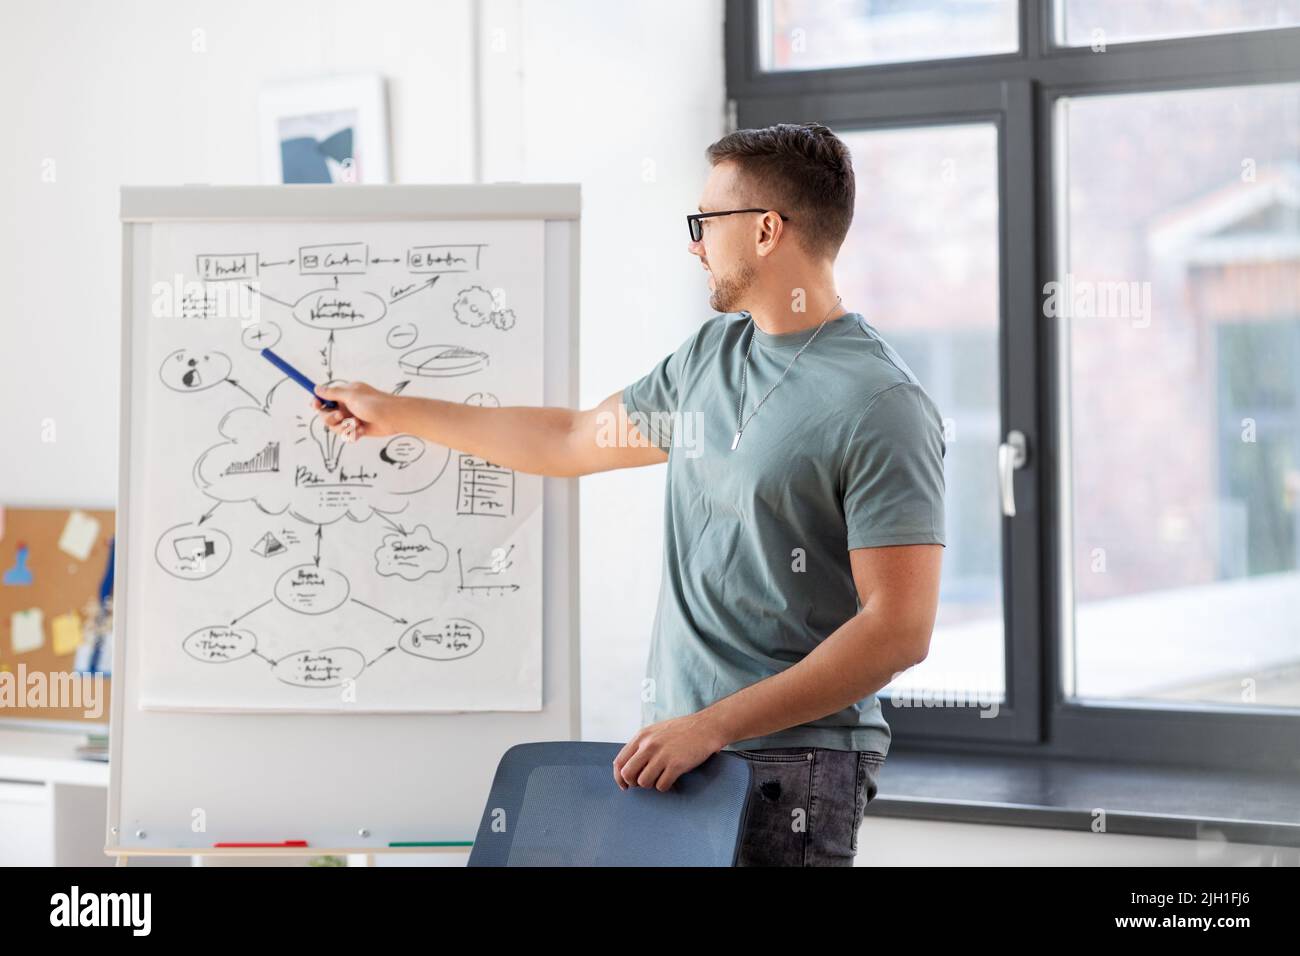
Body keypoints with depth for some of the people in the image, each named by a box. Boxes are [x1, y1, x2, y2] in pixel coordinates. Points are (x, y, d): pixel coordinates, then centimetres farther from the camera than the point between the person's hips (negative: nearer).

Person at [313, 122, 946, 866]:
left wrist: (713, 724, -19)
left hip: (791, 763, -7)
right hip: (681, 747, 7)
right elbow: (574, 440, 26)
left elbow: (899, 630, -18)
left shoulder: (881, 406, -14)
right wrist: (395, 412, 30)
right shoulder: (713, 354, 12)